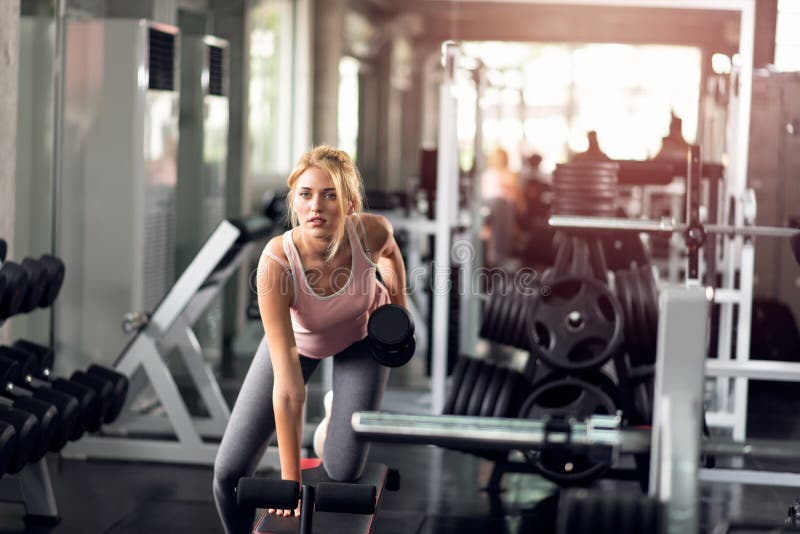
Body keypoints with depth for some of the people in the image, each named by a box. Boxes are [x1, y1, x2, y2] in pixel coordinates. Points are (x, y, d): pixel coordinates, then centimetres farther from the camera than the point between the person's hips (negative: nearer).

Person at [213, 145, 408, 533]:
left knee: (343, 471, -11)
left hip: (363, 332, 1)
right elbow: (287, 386, -39)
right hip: (299, 337, -1)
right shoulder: (276, 263, -41)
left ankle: (340, 414, 23)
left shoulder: (371, 232, -35)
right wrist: (290, 480, -36)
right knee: (229, 470, -7)